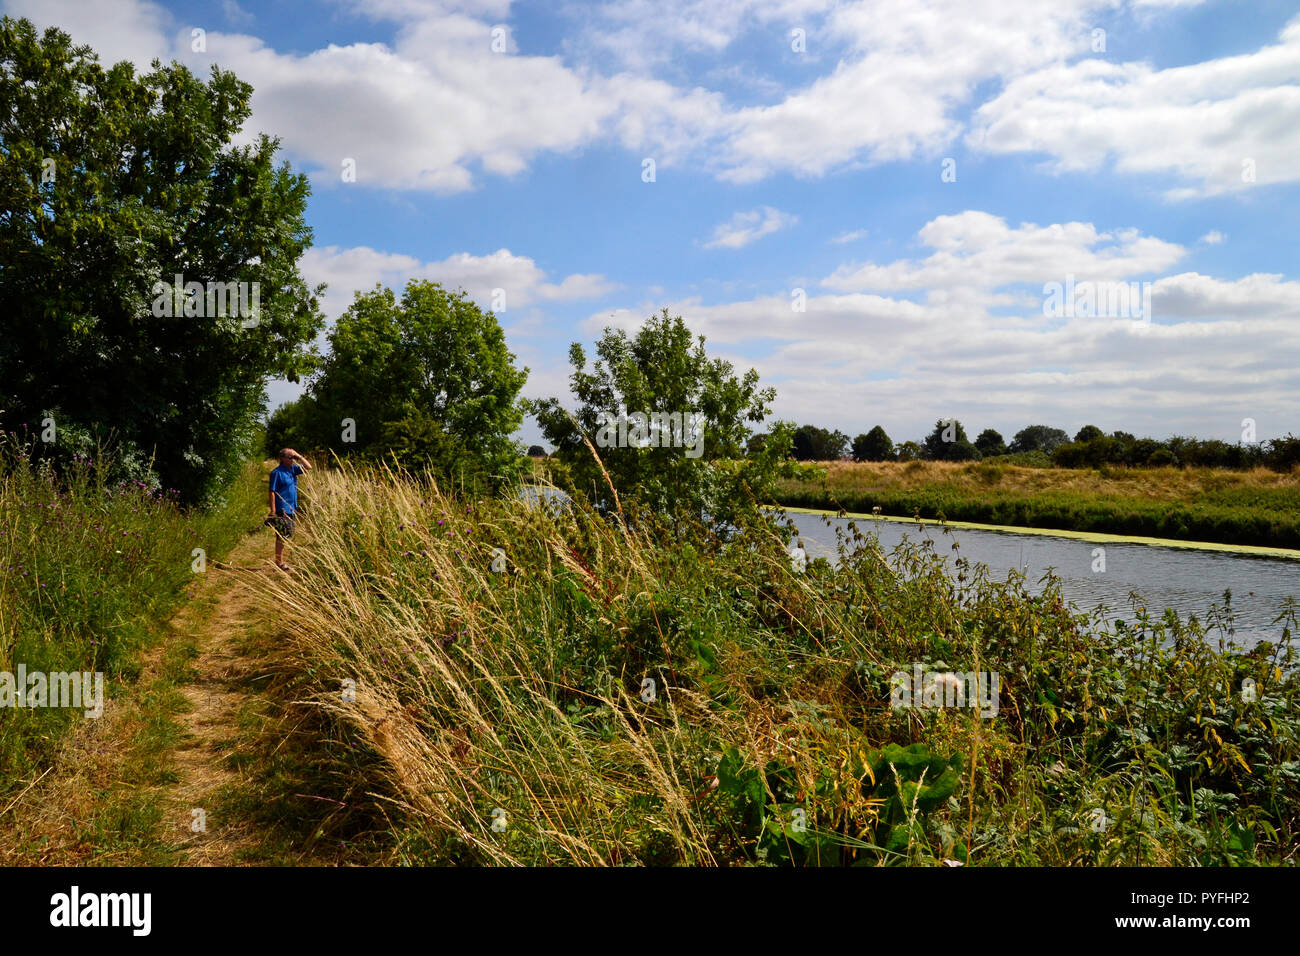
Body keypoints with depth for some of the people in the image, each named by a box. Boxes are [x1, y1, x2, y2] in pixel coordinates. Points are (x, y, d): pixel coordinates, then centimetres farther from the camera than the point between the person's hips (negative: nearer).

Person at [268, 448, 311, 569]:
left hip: (292, 508, 8)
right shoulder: (277, 472, -11)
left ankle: (280, 561, 19)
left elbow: (309, 467, 12)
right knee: (282, 536, -5)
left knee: (286, 536, 12)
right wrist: (273, 511, -16)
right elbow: (272, 491, -12)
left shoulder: (293, 469, 11)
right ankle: (279, 562, 2)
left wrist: (299, 457, -1)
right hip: (282, 509, -8)